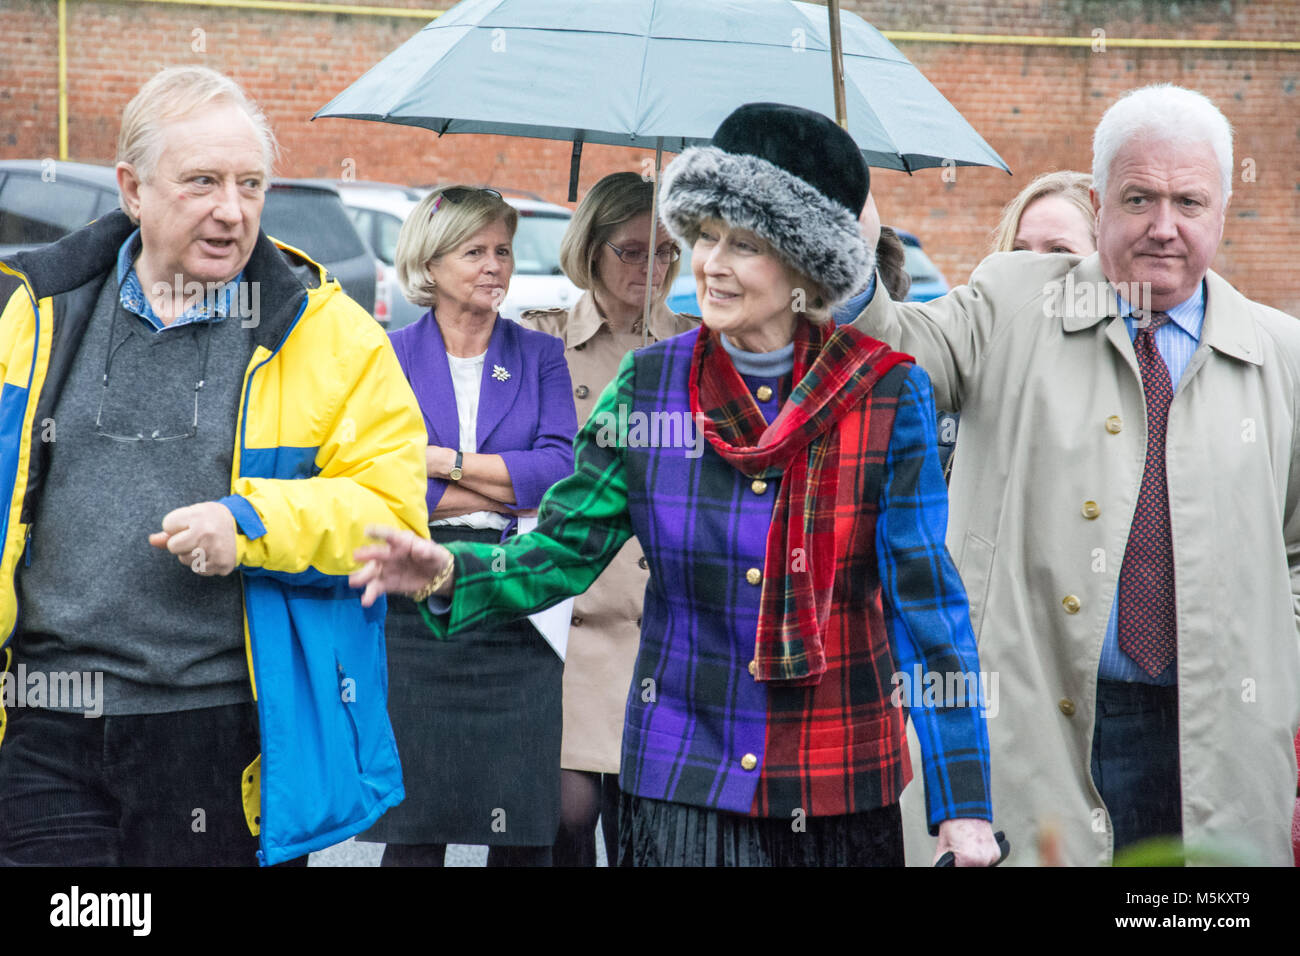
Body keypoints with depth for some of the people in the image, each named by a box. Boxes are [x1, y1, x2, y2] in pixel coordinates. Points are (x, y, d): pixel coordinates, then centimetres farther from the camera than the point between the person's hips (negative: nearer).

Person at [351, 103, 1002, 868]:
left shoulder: (886, 398, -7)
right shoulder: (650, 385, 1)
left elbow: (926, 598, -7)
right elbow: (564, 548, 1)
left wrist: (963, 802, -11)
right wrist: (450, 574, -20)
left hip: (839, 796, -1)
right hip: (681, 783, 1)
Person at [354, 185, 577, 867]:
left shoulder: (541, 357, 11)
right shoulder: (387, 358, 6)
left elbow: (560, 471, -4)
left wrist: (441, 460, -8)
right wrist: (506, 489, -8)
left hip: (518, 601, 1)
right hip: (415, 604, -1)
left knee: (526, 834, 0)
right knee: (414, 831, -1)